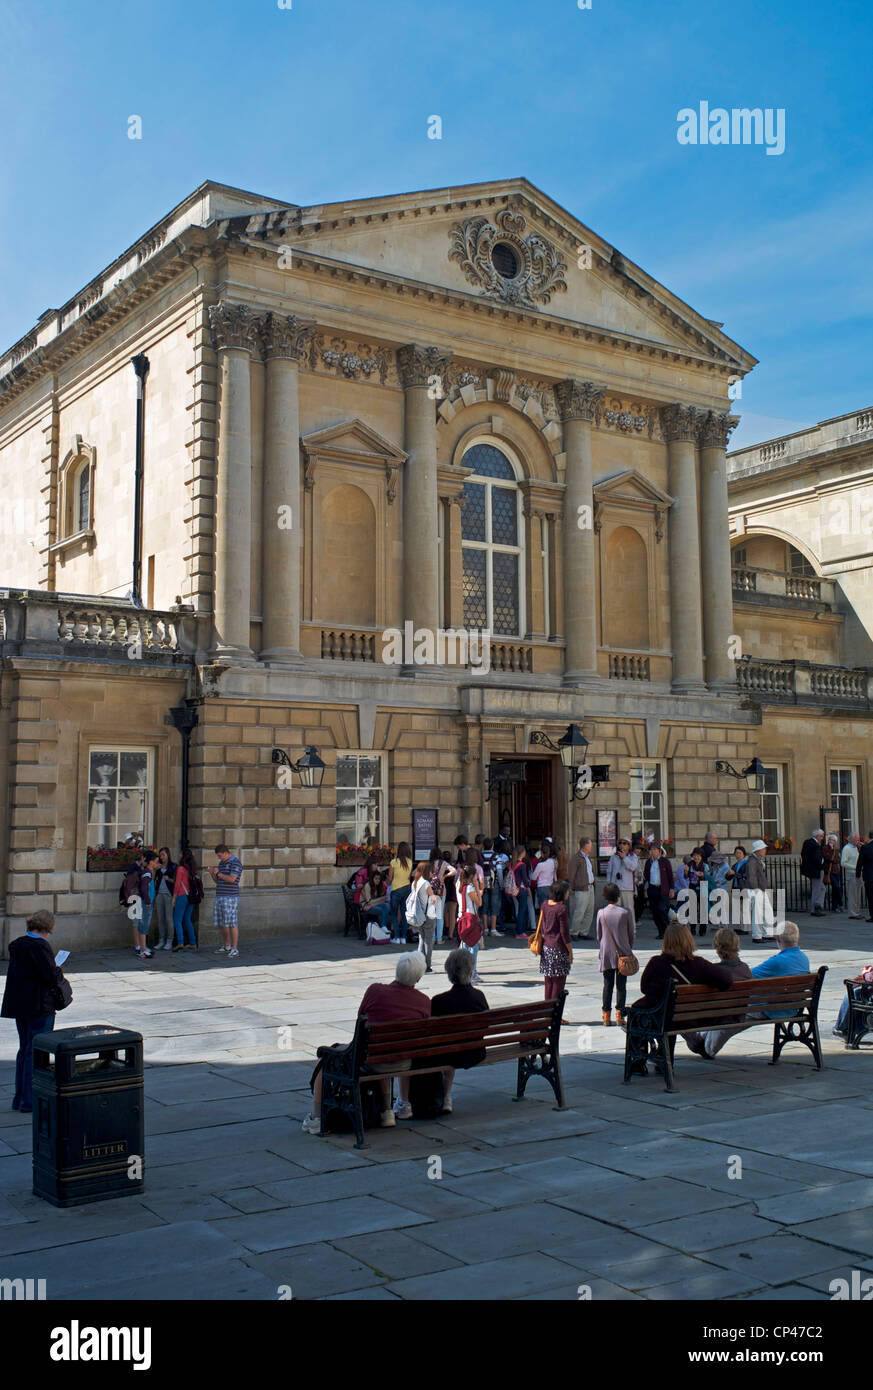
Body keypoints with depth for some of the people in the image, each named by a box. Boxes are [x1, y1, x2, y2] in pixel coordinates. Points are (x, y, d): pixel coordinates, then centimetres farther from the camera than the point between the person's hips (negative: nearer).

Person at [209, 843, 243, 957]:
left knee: (232, 923, -8)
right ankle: (227, 946, 21)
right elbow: (217, 881, 21)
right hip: (220, 897, 9)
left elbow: (231, 879, -20)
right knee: (222, 924, 10)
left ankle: (235, 949, -6)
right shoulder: (221, 863, 17)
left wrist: (219, 873, -9)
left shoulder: (235, 863, -9)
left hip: (230, 897, -9)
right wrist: (212, 873, 2)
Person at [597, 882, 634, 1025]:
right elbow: (631, 934, -1)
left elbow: (599, 935, 4)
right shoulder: (625, 913, -9)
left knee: (607, 985, 8)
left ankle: (606, 1015, 8)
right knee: (621, 985, 5)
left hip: (606, 954, 1)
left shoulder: (601, 913, -5)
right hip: (623, 954, -1)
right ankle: (619, 1013, 3)